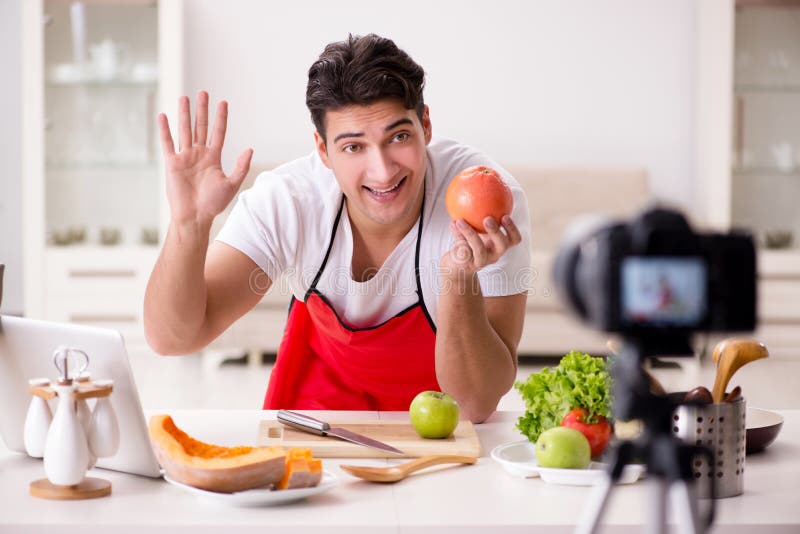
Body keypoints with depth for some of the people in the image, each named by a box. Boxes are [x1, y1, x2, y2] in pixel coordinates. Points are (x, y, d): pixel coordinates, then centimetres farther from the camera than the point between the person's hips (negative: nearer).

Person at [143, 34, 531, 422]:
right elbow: (172, 337, -23)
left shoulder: (490, 200, -28)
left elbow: (476, 405, -27)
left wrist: (459, 280, -43)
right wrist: (189, 224, -39)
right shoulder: (287, 199, -23)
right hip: (319, 402, 1)